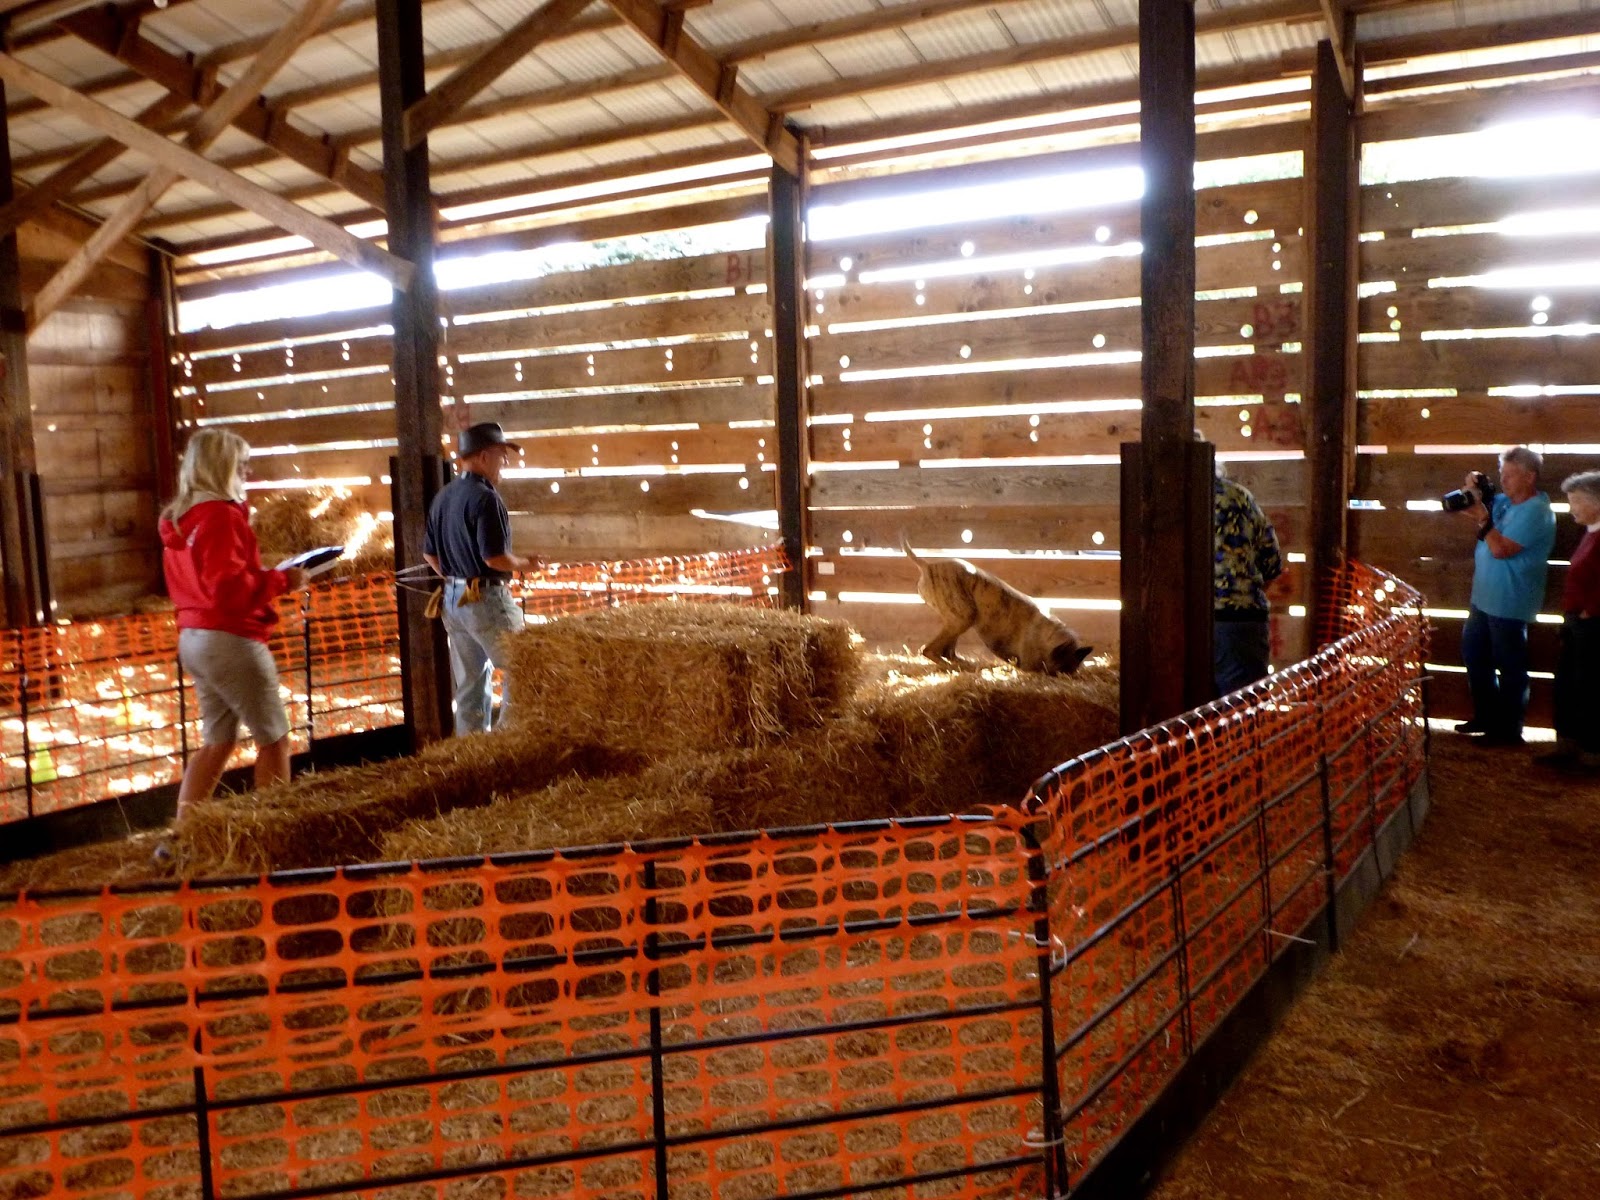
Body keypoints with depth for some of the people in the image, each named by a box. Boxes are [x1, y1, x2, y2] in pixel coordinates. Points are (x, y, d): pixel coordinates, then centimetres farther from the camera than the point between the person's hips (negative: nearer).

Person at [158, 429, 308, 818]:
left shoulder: (180, 518, 13)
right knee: (274, 738, 2)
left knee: (217, 740, 16)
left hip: (193, 637, 10)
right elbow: (230, 586, -24)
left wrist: (268, 578, 14)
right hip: (231, 640, -10)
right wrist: (282, 580, -15)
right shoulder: (221, 516, -16)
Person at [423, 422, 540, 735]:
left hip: (453, 600, 9)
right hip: (487, 600, -9)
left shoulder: (442, 497, 10)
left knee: (469, 684, 15)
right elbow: (495, 557, -21)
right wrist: (525, 564, -5)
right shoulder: (485, 498, -17)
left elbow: (429, 554, 15)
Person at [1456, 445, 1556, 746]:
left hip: (1509, 605, -10)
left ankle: (1508, 731, 12)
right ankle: (1486, 716, 33)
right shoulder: (1503, 501, 7)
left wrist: (1483, 517, -21)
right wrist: (1473, 496, -4)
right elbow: (1470, 512, 15)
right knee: (1474, 653, 20)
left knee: (1510, 666, 1)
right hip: (1485, 598, 10)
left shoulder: (1535, 511, -20)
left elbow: (1501, 549, -26)